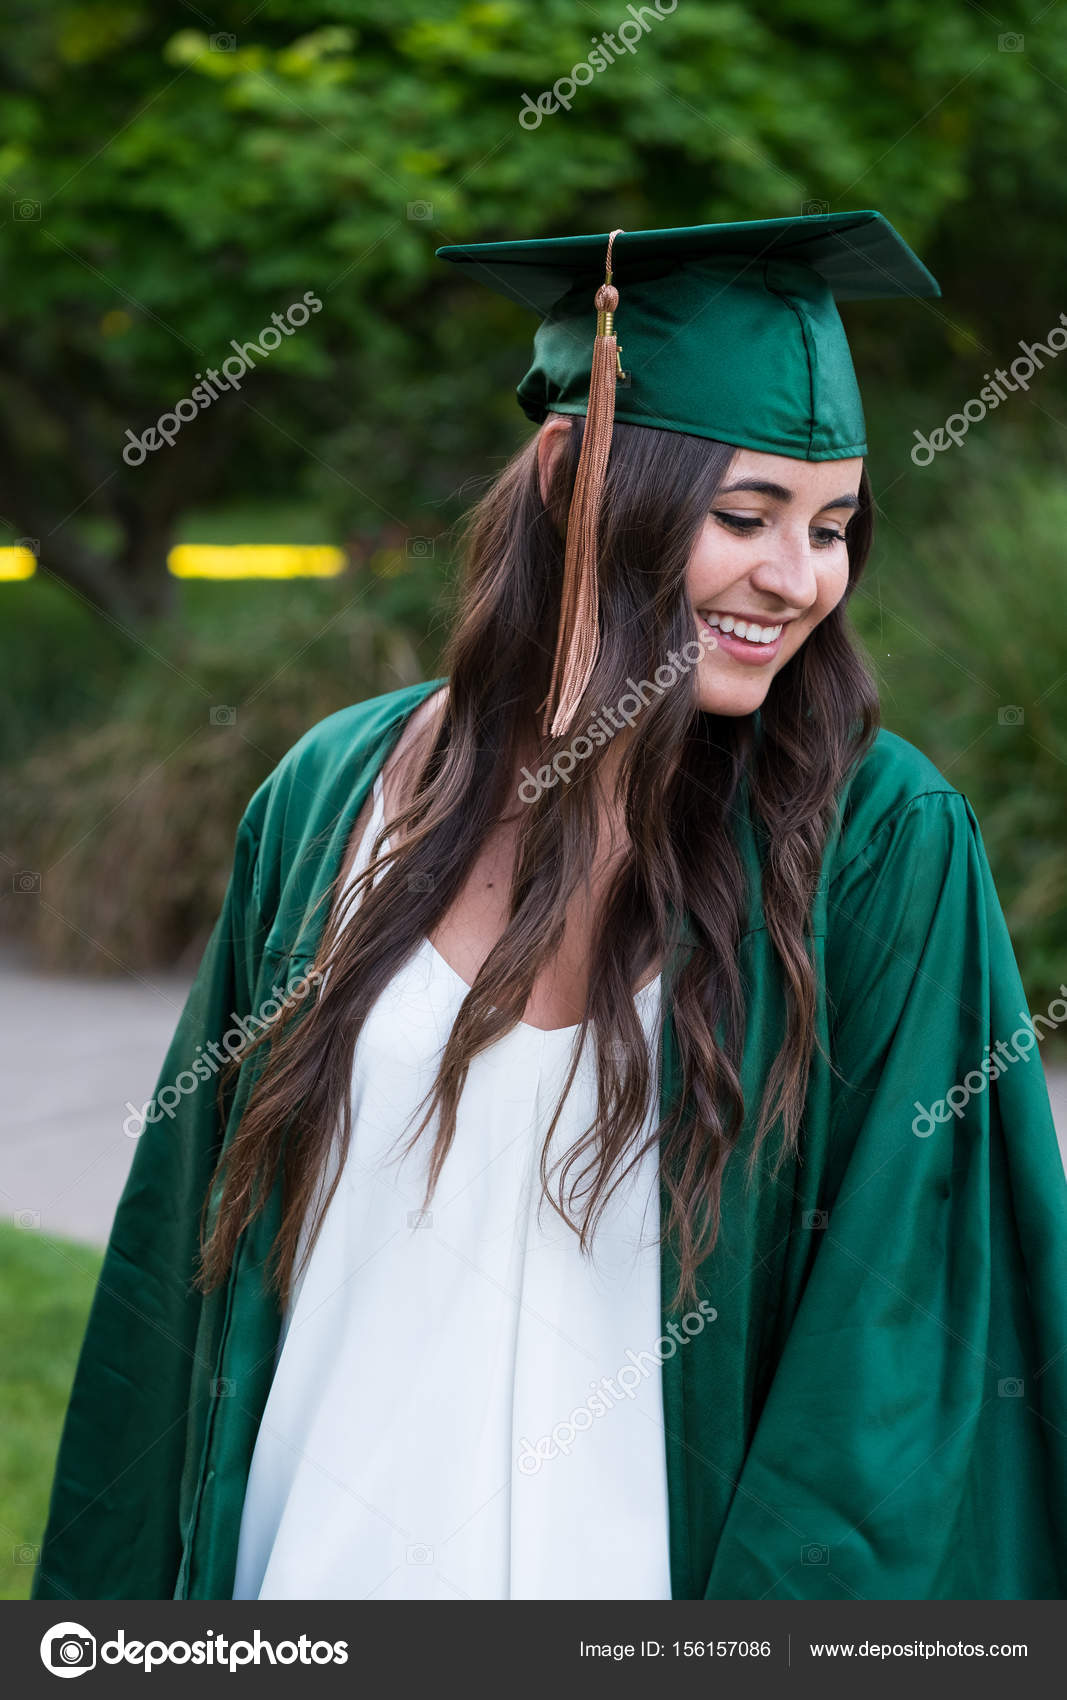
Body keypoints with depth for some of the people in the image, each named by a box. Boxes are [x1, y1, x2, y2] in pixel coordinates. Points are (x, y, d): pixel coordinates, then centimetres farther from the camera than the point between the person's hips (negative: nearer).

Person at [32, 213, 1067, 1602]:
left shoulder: (883, 850, -11)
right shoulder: (340, 794, -3)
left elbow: (904, 1330, -11)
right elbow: (194, 1240, 4)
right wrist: (133, 1586, 5)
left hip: (658, 1564, -2)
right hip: (330, 1548, 2)